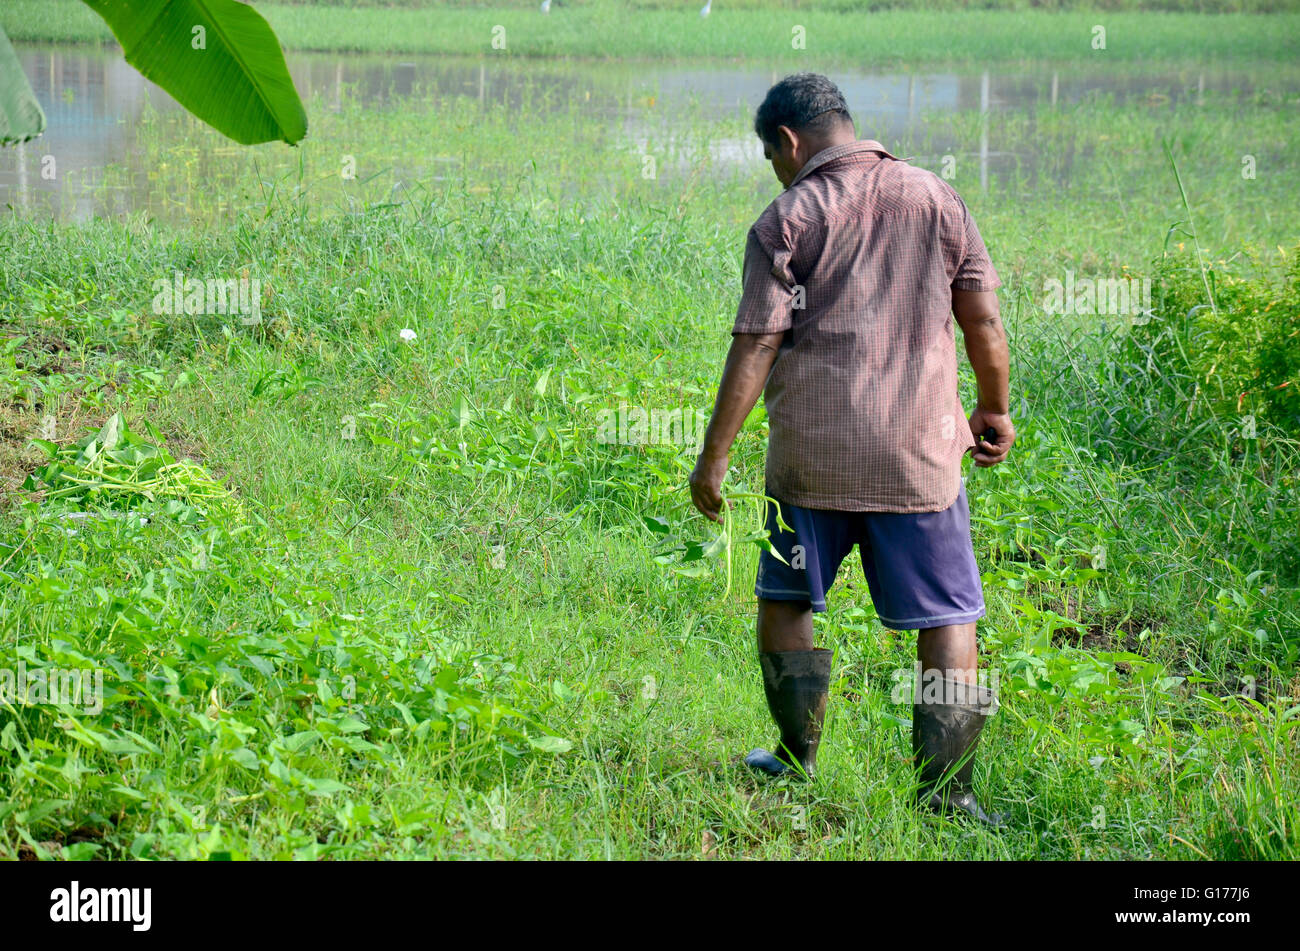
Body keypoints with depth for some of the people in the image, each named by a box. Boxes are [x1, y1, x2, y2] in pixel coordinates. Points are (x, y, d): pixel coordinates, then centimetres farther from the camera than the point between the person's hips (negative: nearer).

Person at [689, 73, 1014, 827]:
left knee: (785, 601, 18)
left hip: (812, 451, -1)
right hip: (919, 452, 1)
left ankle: (797, 765, 26)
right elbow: (983, 319, 5)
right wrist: (996, 409, 20)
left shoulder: (787, 220, -4)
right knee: (948, 621, 4)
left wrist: (714, 455, -2)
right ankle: (945, 795, -1)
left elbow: (755, 347, -8)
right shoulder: (936, 199, 3)